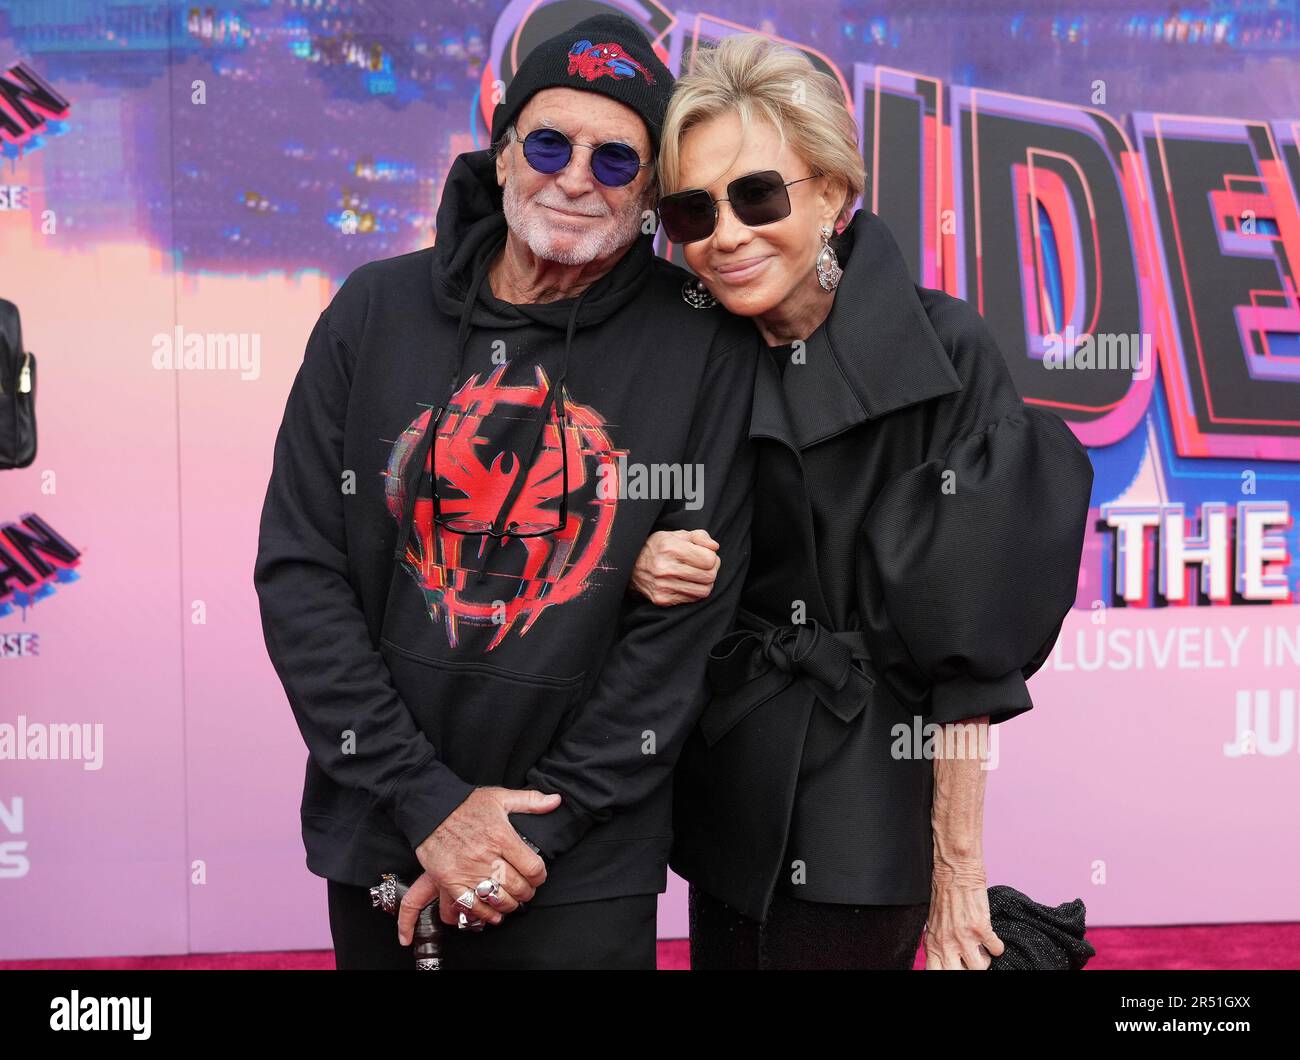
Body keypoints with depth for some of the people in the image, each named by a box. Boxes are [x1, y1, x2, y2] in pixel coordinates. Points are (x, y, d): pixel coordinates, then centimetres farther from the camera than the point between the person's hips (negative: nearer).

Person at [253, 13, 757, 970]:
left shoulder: (706, 349, -7)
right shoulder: (377, 312, -2)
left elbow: (688, 621, -9)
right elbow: (300, 572, -4)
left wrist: (540, 823, -11)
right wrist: (428, 799, -11)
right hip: (376, 841, 3)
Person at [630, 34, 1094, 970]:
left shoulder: (944, 352, -15)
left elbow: (967, 644, -15)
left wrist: (957, 863, -14)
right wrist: (640, 567, -13)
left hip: (867, 813, -5)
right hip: (731, 786, 5)